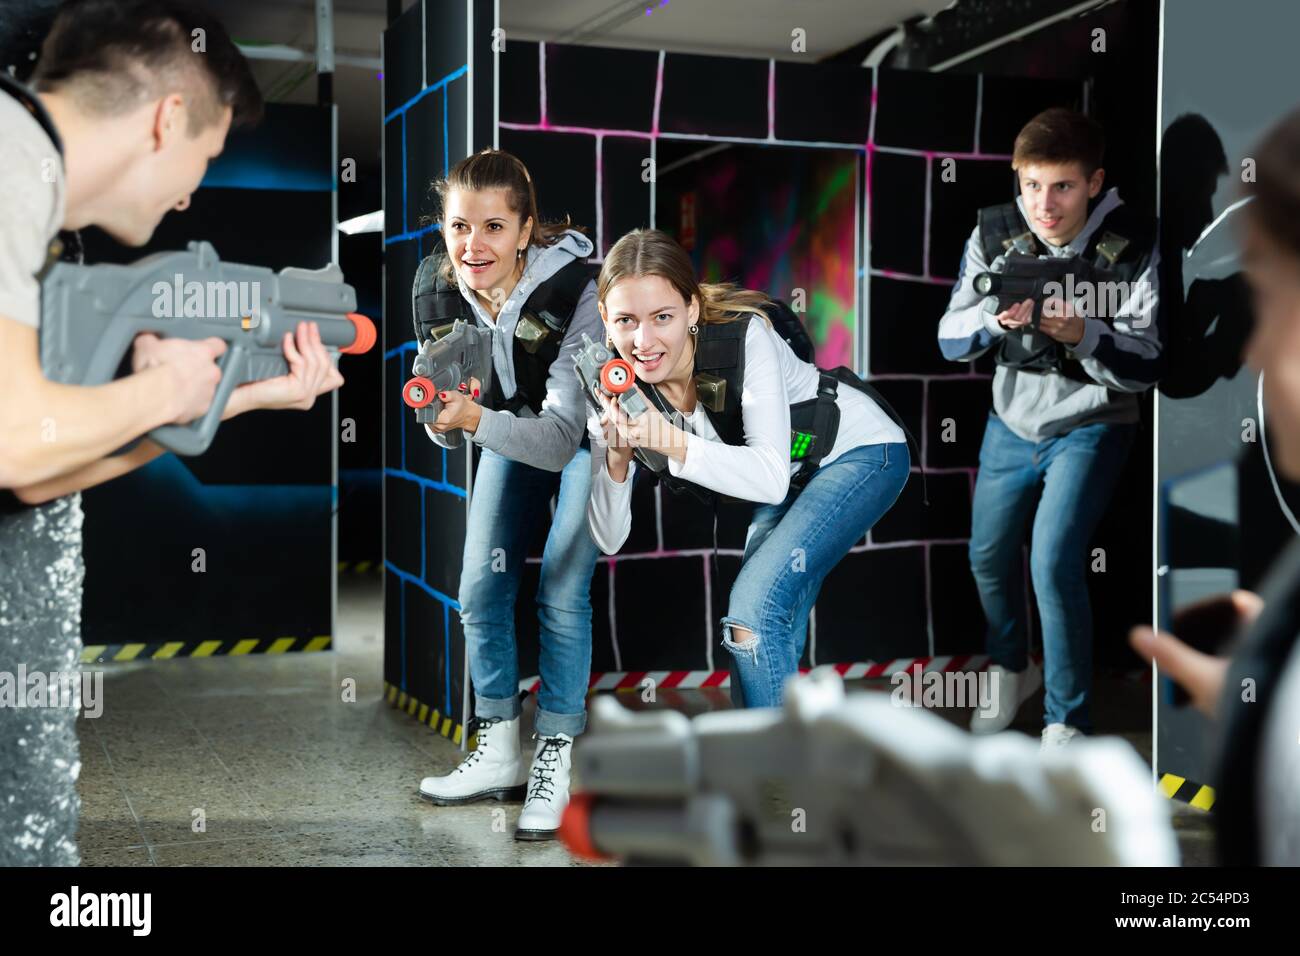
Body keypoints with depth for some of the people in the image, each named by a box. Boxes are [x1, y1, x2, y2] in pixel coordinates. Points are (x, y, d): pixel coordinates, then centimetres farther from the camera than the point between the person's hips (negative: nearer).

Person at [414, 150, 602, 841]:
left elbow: (562, 437, -40)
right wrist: (442, 414, -36)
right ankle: (499, 755, 17)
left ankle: (554, 764, 2)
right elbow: (449, 434, -12)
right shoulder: (436, 286, -22)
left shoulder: (575, 290, -37)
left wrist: (474, 419, -55)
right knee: (481, 589, 2)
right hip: (512, 430, 5)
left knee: (561, 593, -13)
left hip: (590, 432, -5)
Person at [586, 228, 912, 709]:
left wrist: (671, 441, -46)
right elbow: (609, 538, -17)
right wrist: (617, 457, -34)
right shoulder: (620, 389, -18)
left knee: (753, 611, -21)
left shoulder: (744, 337, -32)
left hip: (861, 452, -6)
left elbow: (772, 479, -37)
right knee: (768, 643, 9)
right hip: (794, 479, 6)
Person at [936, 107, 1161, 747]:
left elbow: (1147, 365, -16)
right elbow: (950, 340, -7)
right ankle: (1011, 669, 41)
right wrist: (994, 317, -29)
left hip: (1090, 424, -4)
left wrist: (1082, 334, -34)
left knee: (1053, 563, -17)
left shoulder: (1134, 246, -18)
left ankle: (1067, 720, 1)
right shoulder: (994, 233, -10)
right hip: (1012, 422, 4)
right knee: (989, 557, 12)